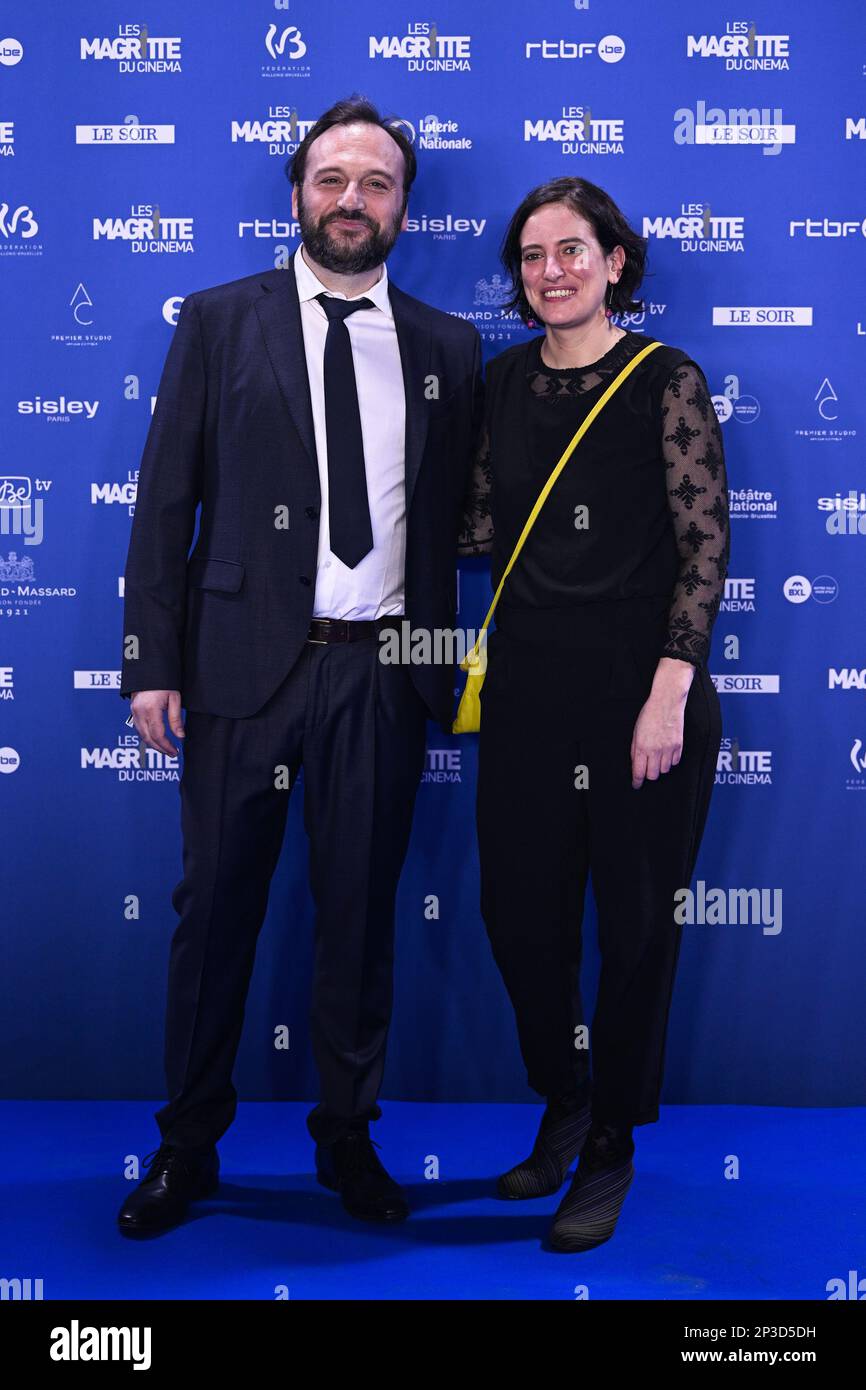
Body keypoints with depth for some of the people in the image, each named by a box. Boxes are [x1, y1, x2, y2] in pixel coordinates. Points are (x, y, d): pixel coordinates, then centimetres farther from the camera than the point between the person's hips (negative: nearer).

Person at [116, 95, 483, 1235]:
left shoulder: (448, 349, 9)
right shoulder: (220, 321, 4)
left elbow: (456, 516, 9)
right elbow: (165, 500, 1)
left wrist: (445, 665, 1)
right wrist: (153, 661, -5)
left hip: (383, 674, 2)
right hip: (244, 662, -1)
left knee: (362, 909, 10)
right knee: (216, 905, 6)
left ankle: (348, 1135, 28)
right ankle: (189, 1143, 24)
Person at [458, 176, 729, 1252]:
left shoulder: (668, 380, -5)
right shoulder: (506, 378, 10)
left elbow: (706, 545, -9)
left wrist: (668, 693, -16)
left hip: (637, 687, -4)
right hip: (527, 684, 5)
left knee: (634, 921, 6)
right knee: (517, 908, 9)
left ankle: (610, 1150, 25)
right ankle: (560, 1106, 35)